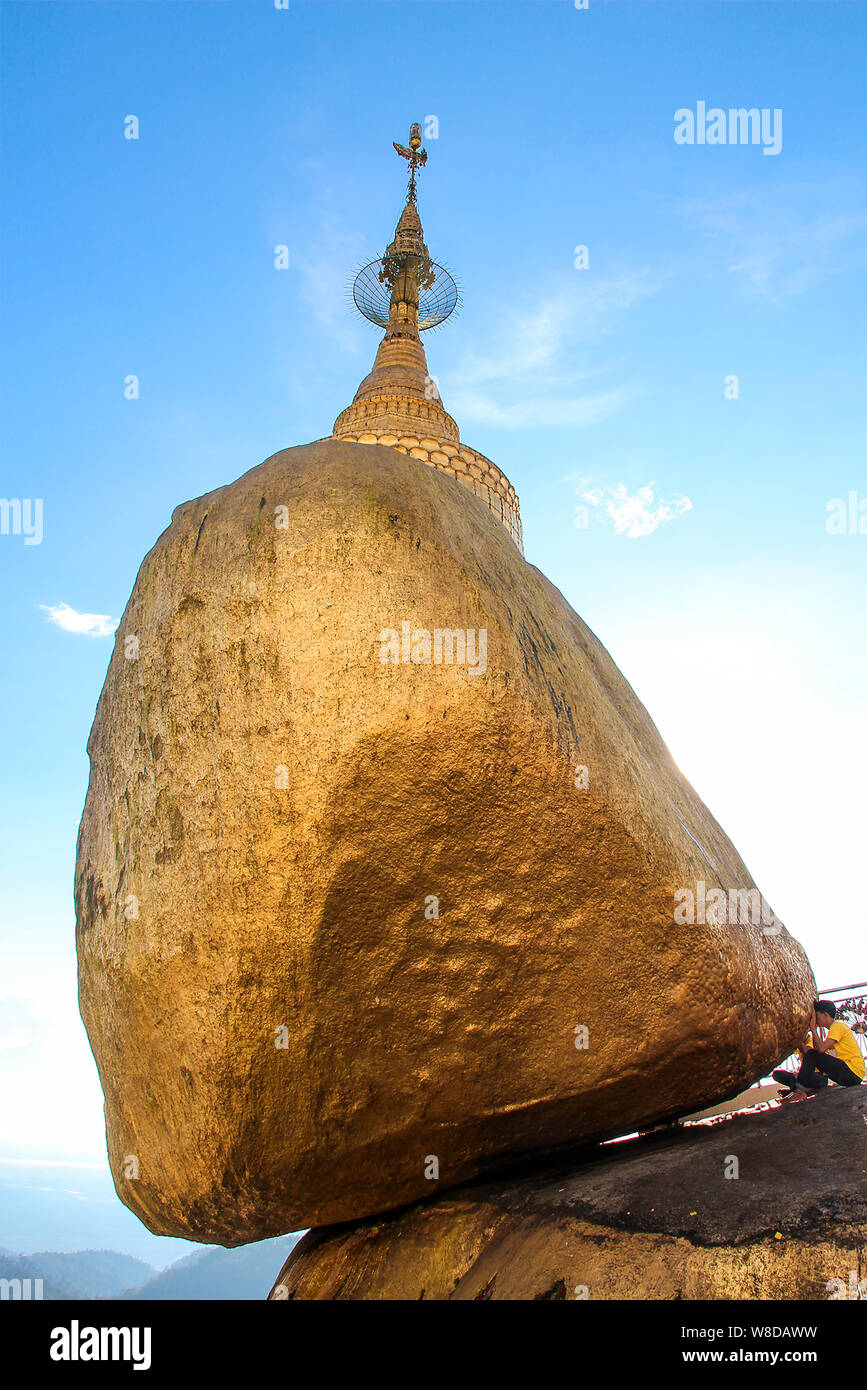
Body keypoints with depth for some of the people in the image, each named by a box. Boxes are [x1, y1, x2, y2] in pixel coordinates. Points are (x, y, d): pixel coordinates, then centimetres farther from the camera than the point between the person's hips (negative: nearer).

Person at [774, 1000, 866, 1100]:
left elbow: (821, 1048, -22)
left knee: (813, 1054, -16)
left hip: (853, 1072, -10)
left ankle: (800, 1084, -11)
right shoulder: (835, 1027, 19)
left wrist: (813, 1027, -14)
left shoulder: (838, 1026, -10)